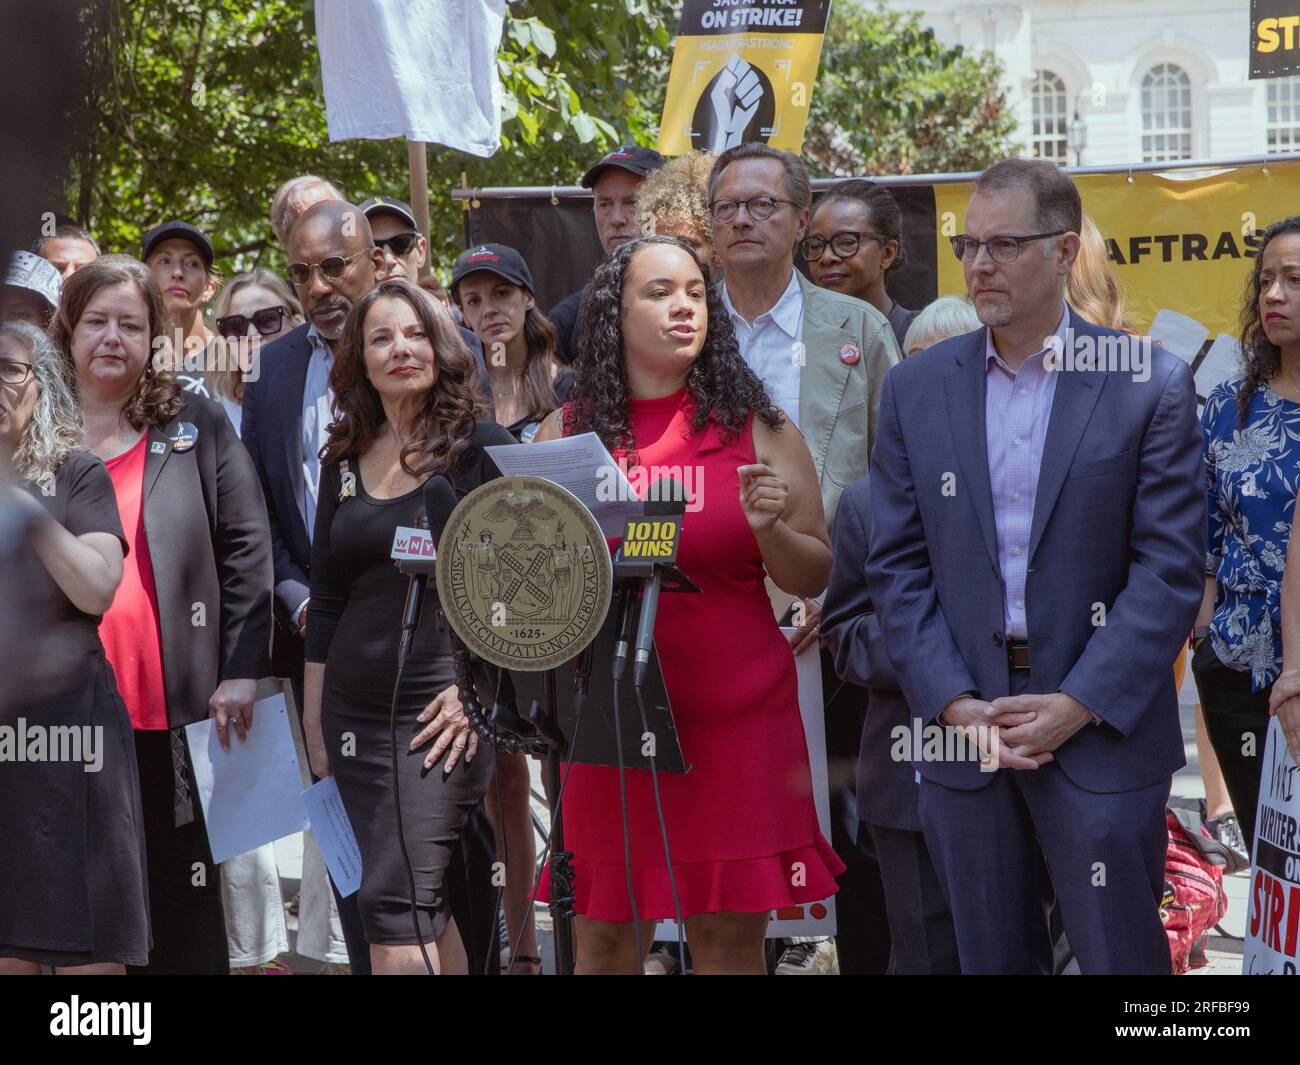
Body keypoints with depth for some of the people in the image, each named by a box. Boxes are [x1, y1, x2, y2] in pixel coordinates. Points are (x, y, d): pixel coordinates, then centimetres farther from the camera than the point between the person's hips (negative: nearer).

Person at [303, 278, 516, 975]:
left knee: (392, 906, -13)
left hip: (440, 712, -5)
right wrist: (314, 719, 14)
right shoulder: (345, 460, 12)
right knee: (425, 906, 10)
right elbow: (326, 600, 16)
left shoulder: (480, 446, -3)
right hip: (355, 710, 5)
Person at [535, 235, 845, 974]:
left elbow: (813, 577, 6)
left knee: (730, 932, 1)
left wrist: (768, 528, -13)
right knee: (604, 934, 5)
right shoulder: (568, 432, 7)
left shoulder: (755, 427, 5)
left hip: (732, 713, -1)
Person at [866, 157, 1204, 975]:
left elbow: (1170, 568, -6)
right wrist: (954, 704, -7)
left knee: (1120, 954, 3)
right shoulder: (915, 391, 7)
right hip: (963, 731, 3)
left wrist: (1077, 707, -13)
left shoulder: (1150, 385, -2)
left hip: (1101, 731, -3)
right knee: (991, 958, 12)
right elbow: (898, 567, 5)